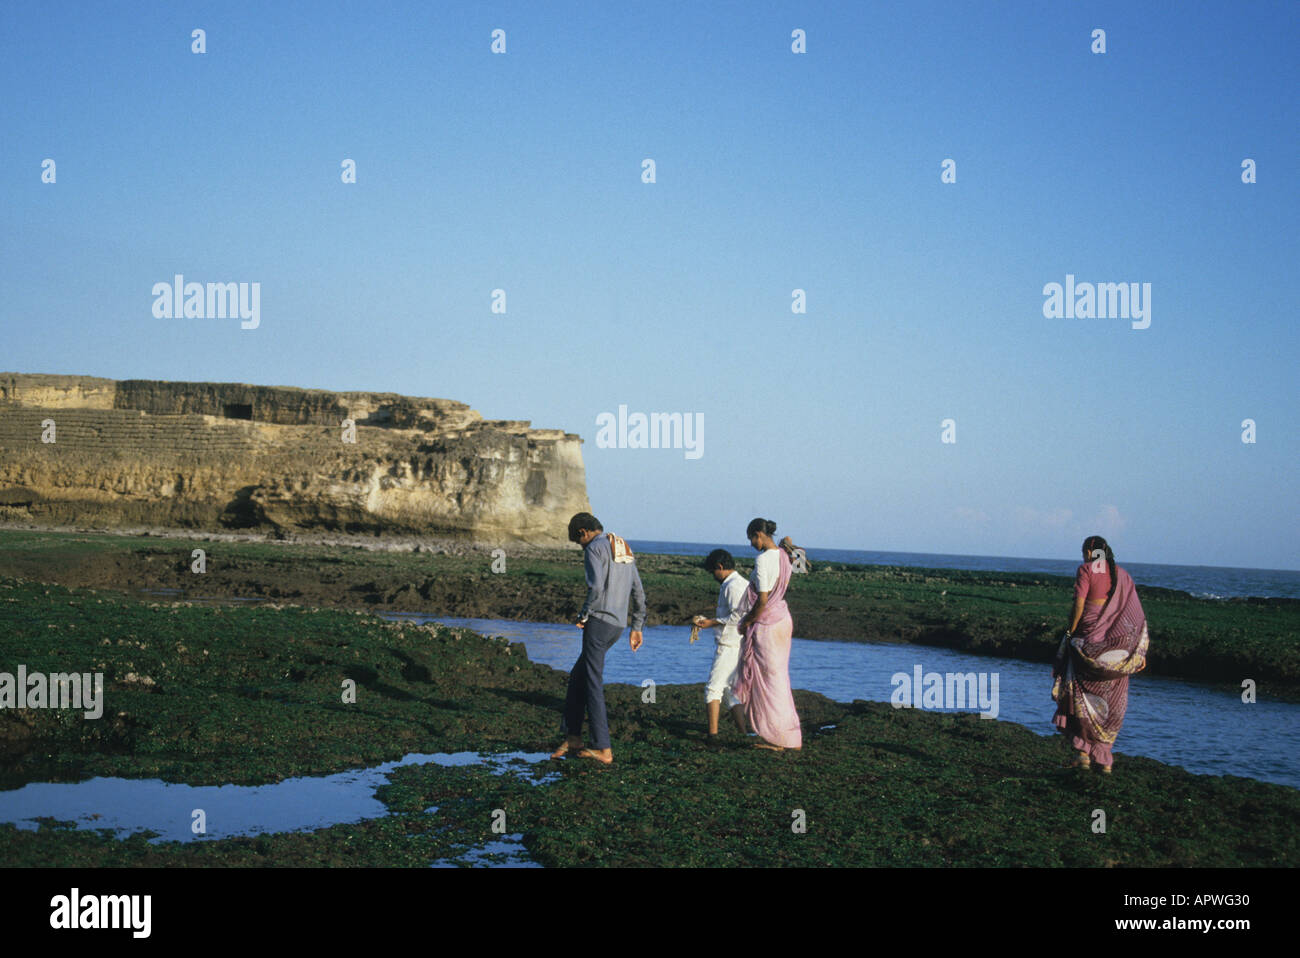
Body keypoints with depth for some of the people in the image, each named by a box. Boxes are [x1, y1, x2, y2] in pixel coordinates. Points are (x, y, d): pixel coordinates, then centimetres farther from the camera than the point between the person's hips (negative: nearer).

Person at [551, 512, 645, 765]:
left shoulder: (594, 548, -8)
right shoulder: (625, 549, 18)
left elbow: (596, 587, -22)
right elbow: (639, 593, 19)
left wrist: (583, 614, -9)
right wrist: (637, 628, 23)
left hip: (599, 621, -9)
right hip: (618, 625, 9)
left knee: (593, 684, -3)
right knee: (577, 677, 17)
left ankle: (603, 749, -3)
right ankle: (572, 738, 16)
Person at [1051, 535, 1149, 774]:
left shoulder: (1086, 569, -1)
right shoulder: (1123, 575, 13)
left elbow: (1079, 603, -12)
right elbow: (1136, 616, 8)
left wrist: (1070, 633, -5)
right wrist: (1140, 652, 8)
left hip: (1090, 635, -5)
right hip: (1118, 645, 5)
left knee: (1081, 693, 4)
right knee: (1111, 701, 10)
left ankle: (1083, 752, -5)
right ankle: (1104, 759, 11)